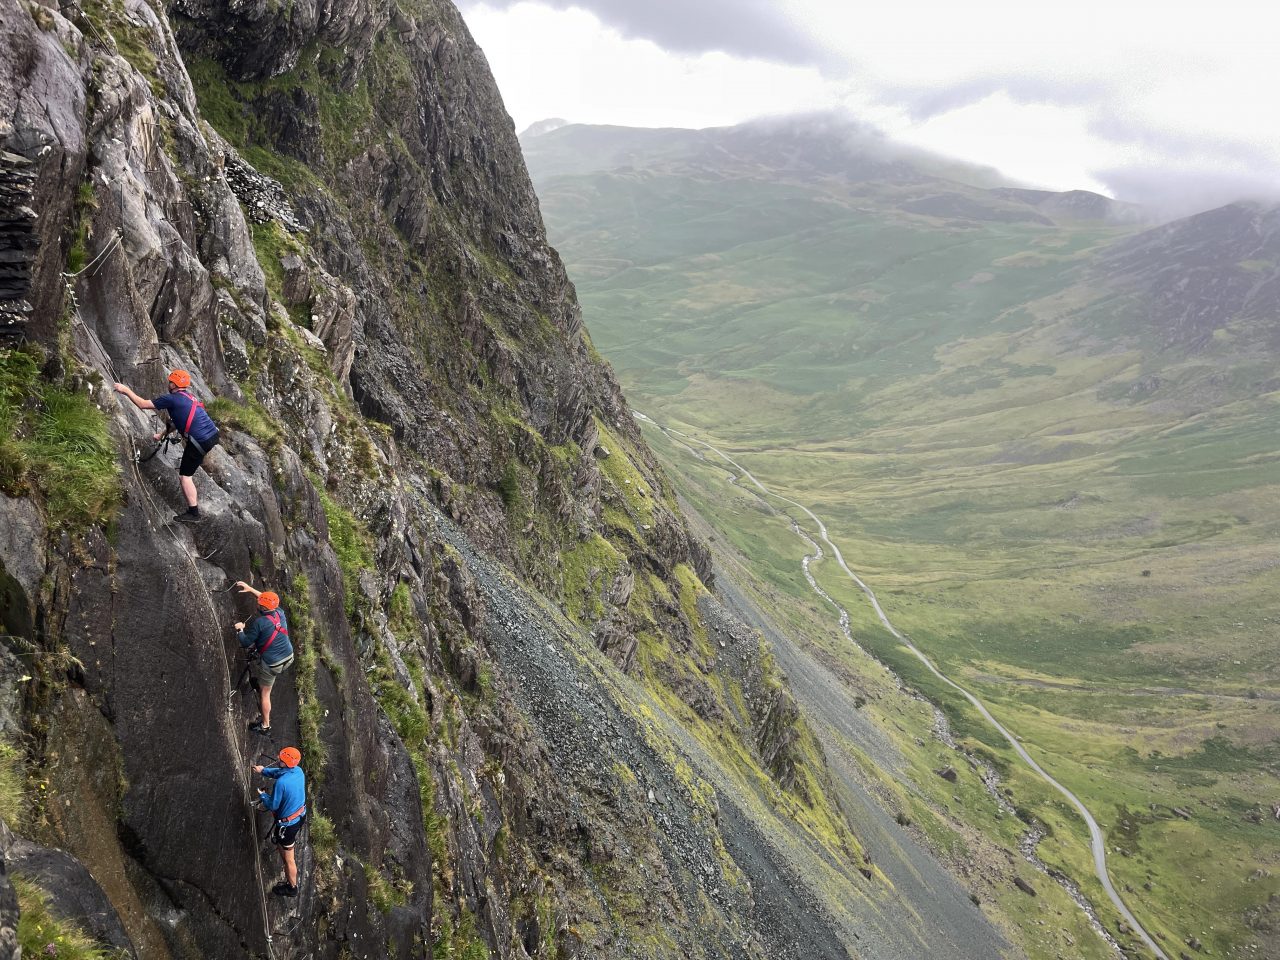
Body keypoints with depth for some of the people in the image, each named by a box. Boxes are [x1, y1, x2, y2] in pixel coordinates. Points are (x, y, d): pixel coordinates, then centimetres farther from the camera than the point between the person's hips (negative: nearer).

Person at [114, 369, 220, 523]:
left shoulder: (172, 399, -7)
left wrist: (126, 390, 7)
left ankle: (193, 513, 0)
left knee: (184, 476, 0)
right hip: (213, 433, 8)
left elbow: (142, 404, -3)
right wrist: (163, 434, 35)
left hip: (201, 441, -8)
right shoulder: (189, 397, 19)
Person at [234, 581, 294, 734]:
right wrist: (251, 589, 21)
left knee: (264, 693, 13)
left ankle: (265, 725, 25)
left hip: (271, 664, -6)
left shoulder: (258, 622, -23)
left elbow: (245, 643, -12)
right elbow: (269, 600, 16)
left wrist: (240, 630, 4)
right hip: (288, 658, 6)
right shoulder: (280, 613, -5)